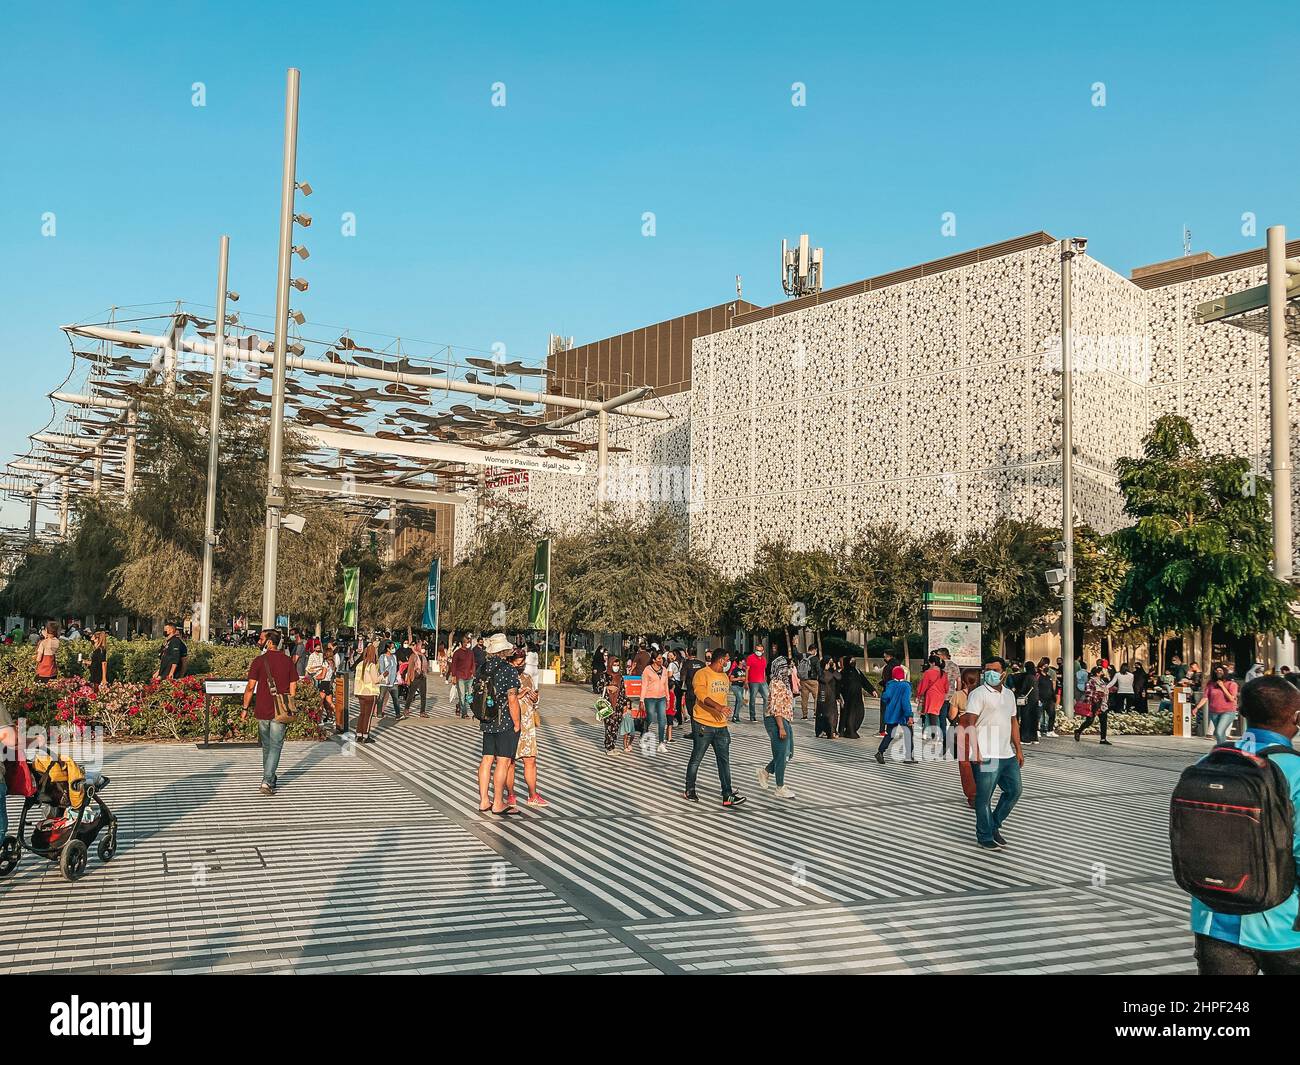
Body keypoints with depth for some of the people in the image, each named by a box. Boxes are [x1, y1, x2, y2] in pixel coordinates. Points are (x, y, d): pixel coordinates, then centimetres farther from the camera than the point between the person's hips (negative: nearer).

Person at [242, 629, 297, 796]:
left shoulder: (259, 660, -6)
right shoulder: (288, 661, 1)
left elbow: (250, 687, -8)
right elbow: (293, 688, 3)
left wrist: (245, 708, 2)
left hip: (262, 711, 0)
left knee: (267, 746, 16)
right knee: (275, 746, 2)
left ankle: (270, 779, 28)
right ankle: (267, 782, -9)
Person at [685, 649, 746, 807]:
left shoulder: (724, 676, 16)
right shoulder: (702, 674, -11)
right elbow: (701, 694, -27)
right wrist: (716, 706, -42)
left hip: (721, 726, 7)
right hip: (703, 725, -6)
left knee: (724, 761, 1)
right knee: (696, 760, 7)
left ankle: (727, 795, 0)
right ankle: (690, 790, 22)